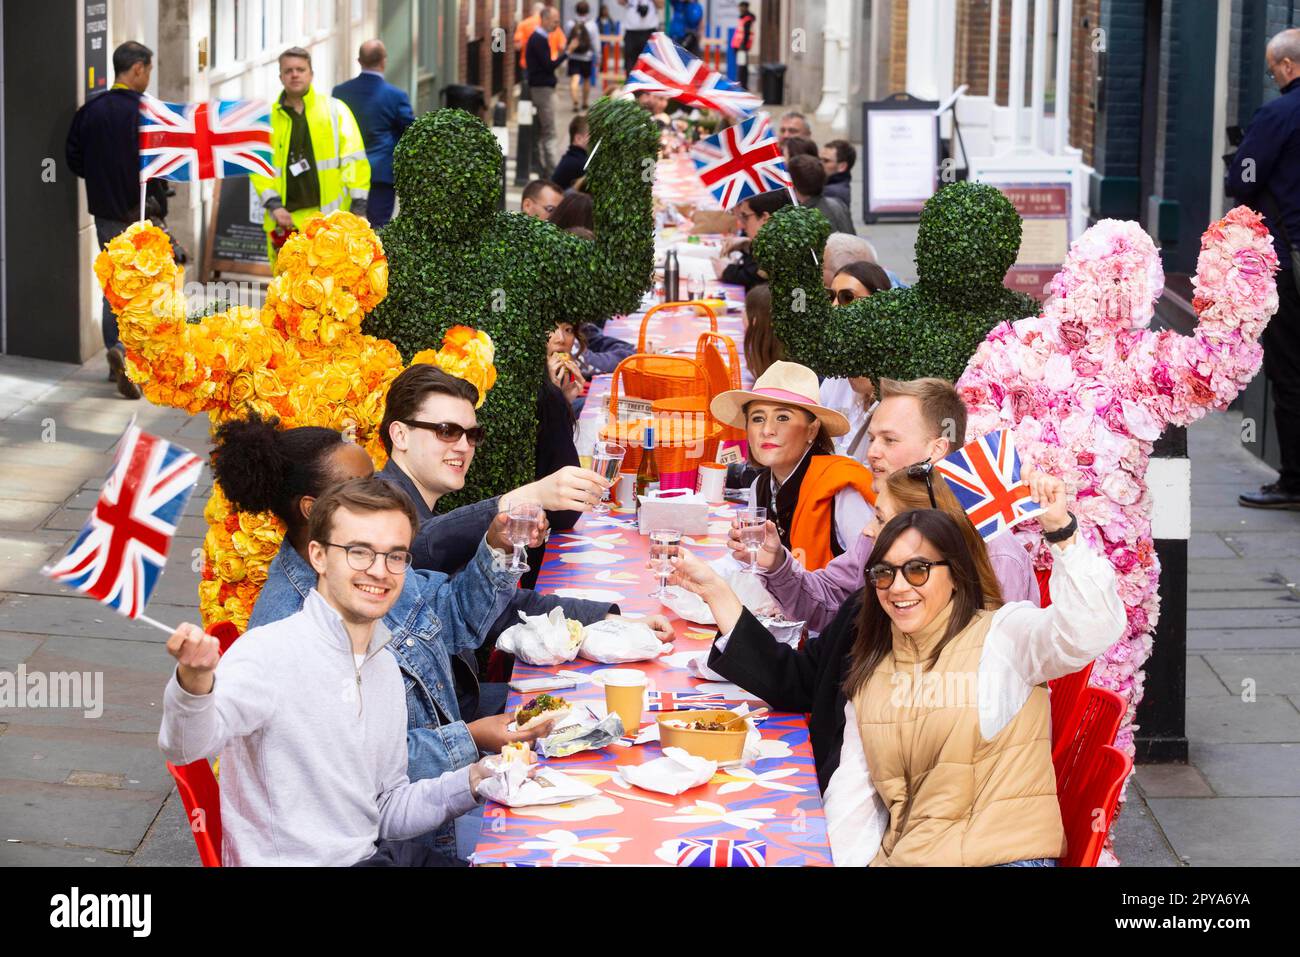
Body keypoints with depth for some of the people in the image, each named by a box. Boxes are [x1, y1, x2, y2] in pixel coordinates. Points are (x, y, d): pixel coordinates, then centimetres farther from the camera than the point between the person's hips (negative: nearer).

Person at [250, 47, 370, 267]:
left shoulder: (335, 109, 8)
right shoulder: (268, 117, 12)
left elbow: (354, 160, 4)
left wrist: (358, 207, -4)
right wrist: (274, 205, -6)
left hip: (329, 215, -2)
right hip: (286, 219, 2)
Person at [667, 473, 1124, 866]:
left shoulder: (1003, 634, -2)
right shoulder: (872, 662, 16)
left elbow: (1093, 628, -17)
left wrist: (1061, 531, -30)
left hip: (1001, 857, -4)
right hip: (898, 855, 5)